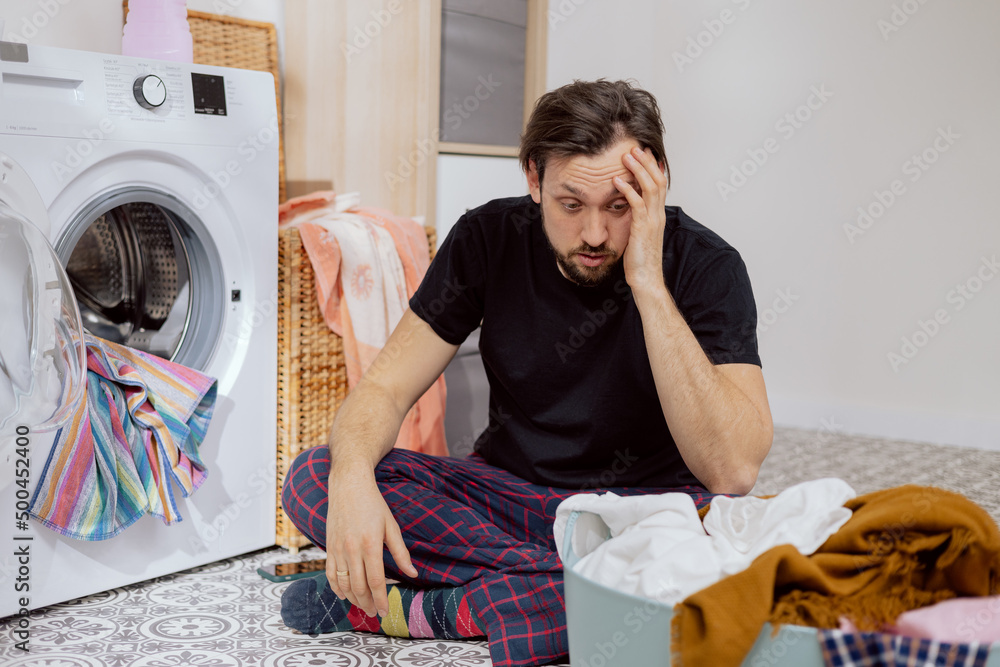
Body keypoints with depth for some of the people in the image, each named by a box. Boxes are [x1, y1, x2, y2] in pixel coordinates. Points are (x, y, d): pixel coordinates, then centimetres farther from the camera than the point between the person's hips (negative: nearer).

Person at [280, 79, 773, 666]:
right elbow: (386, 387, -8)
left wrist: (648, 284, -32)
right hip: (507, 491, 3)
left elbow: (733, 470, -29)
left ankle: (440, 609, -24)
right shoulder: (490, 238, -8)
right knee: (314, 479, -19)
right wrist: (352, 475, -32)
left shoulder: (705, 265, -17)